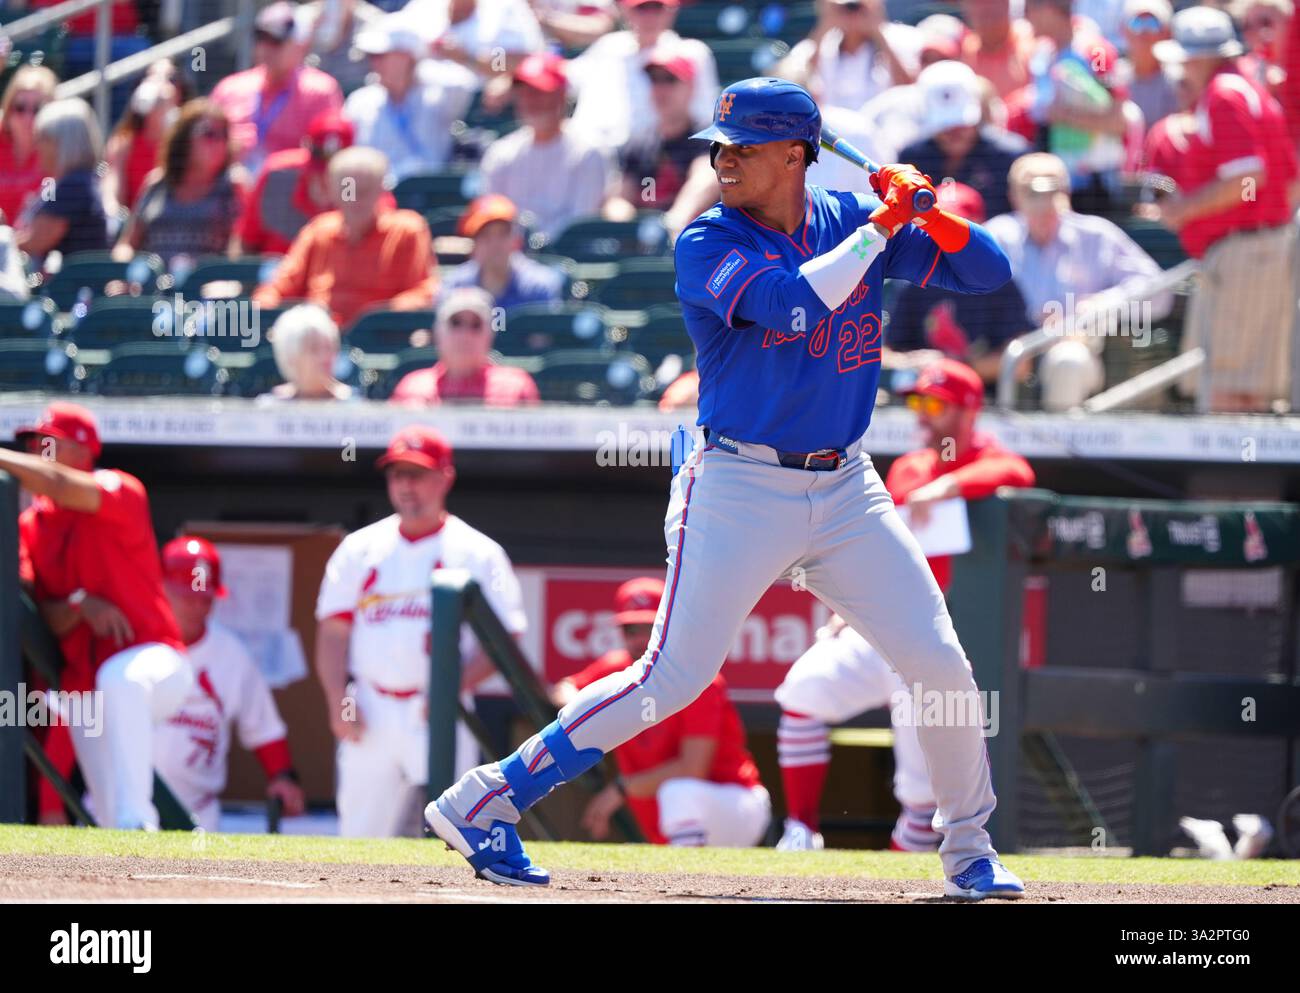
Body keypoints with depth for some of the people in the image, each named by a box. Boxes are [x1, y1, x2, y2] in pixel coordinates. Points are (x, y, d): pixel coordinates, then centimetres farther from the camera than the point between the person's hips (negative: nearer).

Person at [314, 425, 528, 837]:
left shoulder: (477, 553, 4)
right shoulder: (359, 548, 13)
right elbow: (333, 633, 11)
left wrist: (454, 687, -15)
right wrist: (339, 702, -3)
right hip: (370, 712, 3)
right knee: (359, 836, 3)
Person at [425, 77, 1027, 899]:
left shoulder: (850, 220, 5)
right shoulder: (708, 244, -8)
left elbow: (988, 272, 7)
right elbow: (791, 305, -27)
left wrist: (931, 213, -12)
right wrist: (883, 227, -19)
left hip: (846, 489, 4)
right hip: (739, 489, -4)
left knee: (942, 667, 1)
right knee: (671, 678, -10)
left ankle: (969, 851, 19)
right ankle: (481, 804, -4)